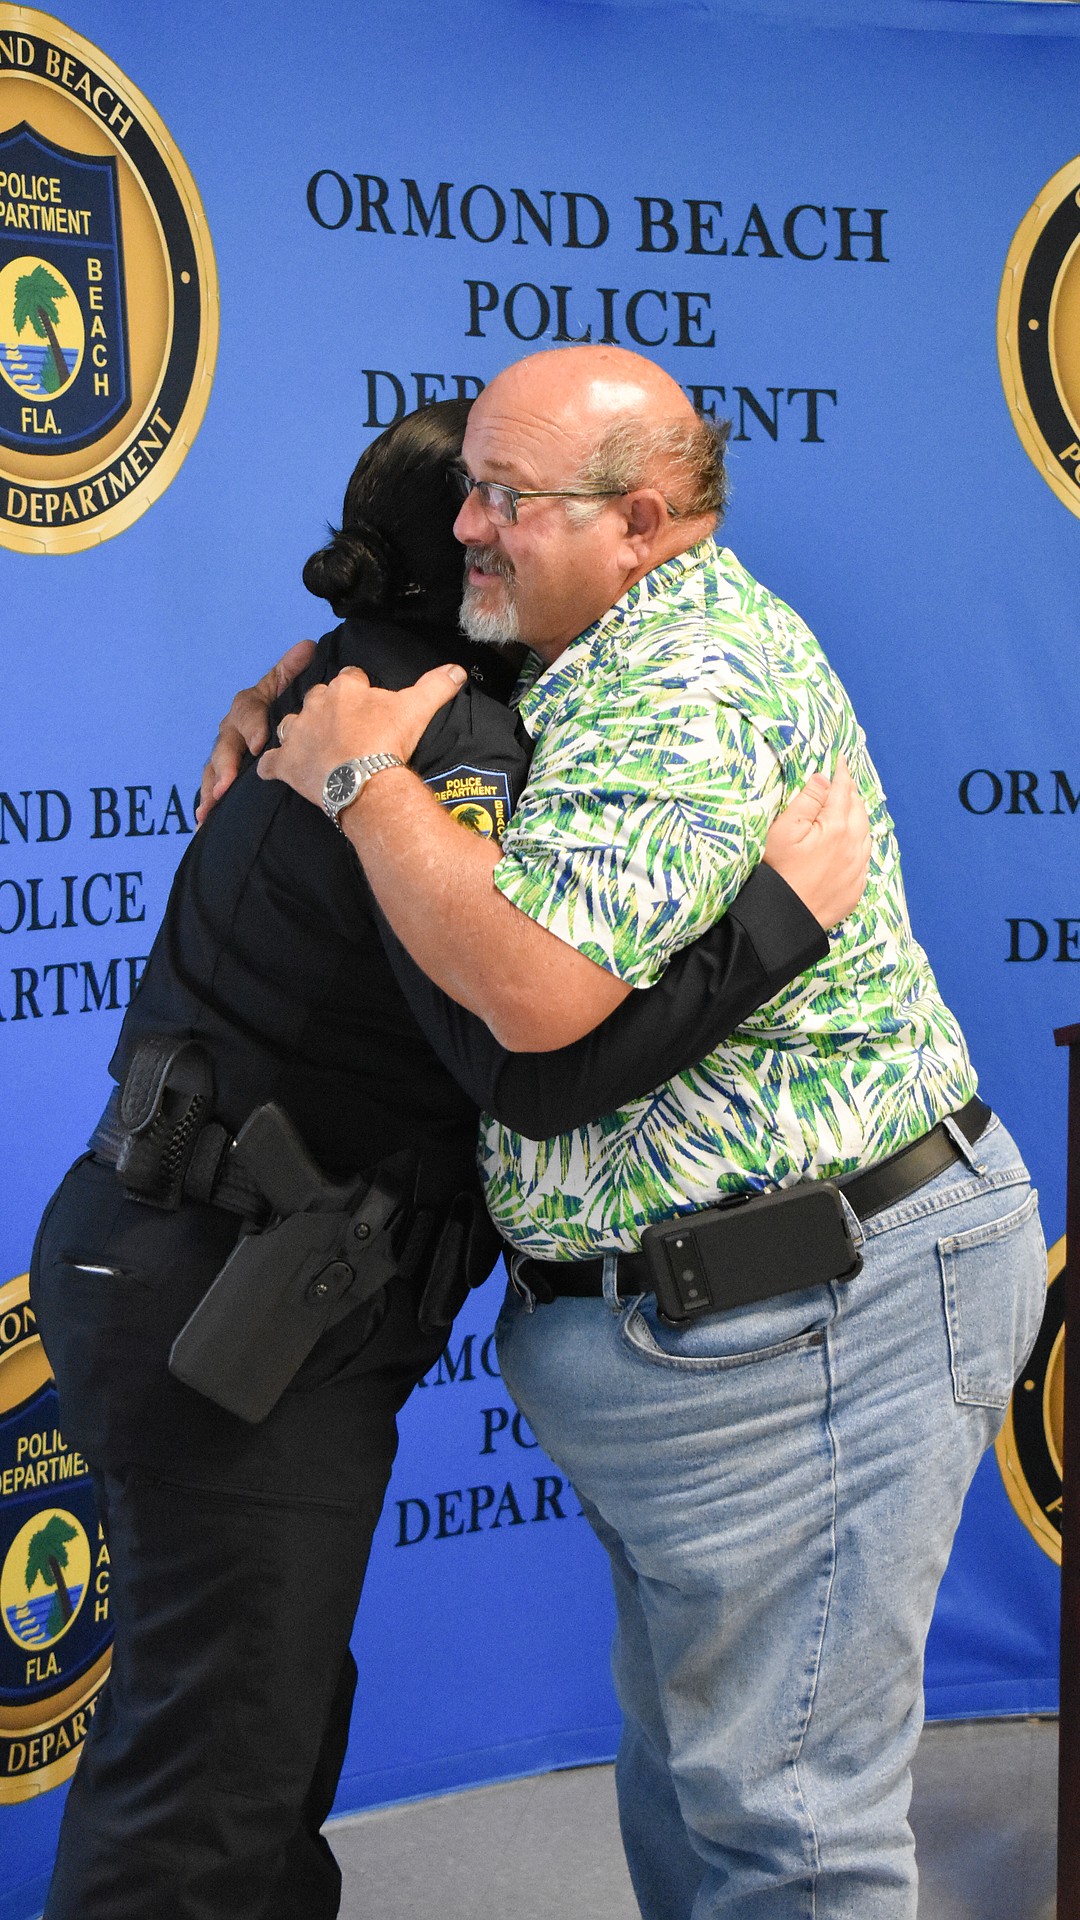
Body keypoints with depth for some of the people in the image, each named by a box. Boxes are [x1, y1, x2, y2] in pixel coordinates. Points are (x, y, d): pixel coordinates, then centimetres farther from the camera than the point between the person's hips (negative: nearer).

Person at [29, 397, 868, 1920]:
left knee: (273, 1701, 23)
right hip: (241, 1310, -10)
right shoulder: (454, 747, -20)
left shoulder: (342, 690, 9)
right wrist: (788, 907, -25)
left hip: (157, 1262, 10)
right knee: (211, 1796, 3)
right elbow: (536, 1065, -31)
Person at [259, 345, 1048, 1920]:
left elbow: (541, 987, -33)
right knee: (688, 1768, 23)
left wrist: (361, 775, -19)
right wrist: (297, 703, 11)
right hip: (680, 1313, 11)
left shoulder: (693, 678, -21)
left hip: (807, 1315, -11)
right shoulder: (611, 662, 14)